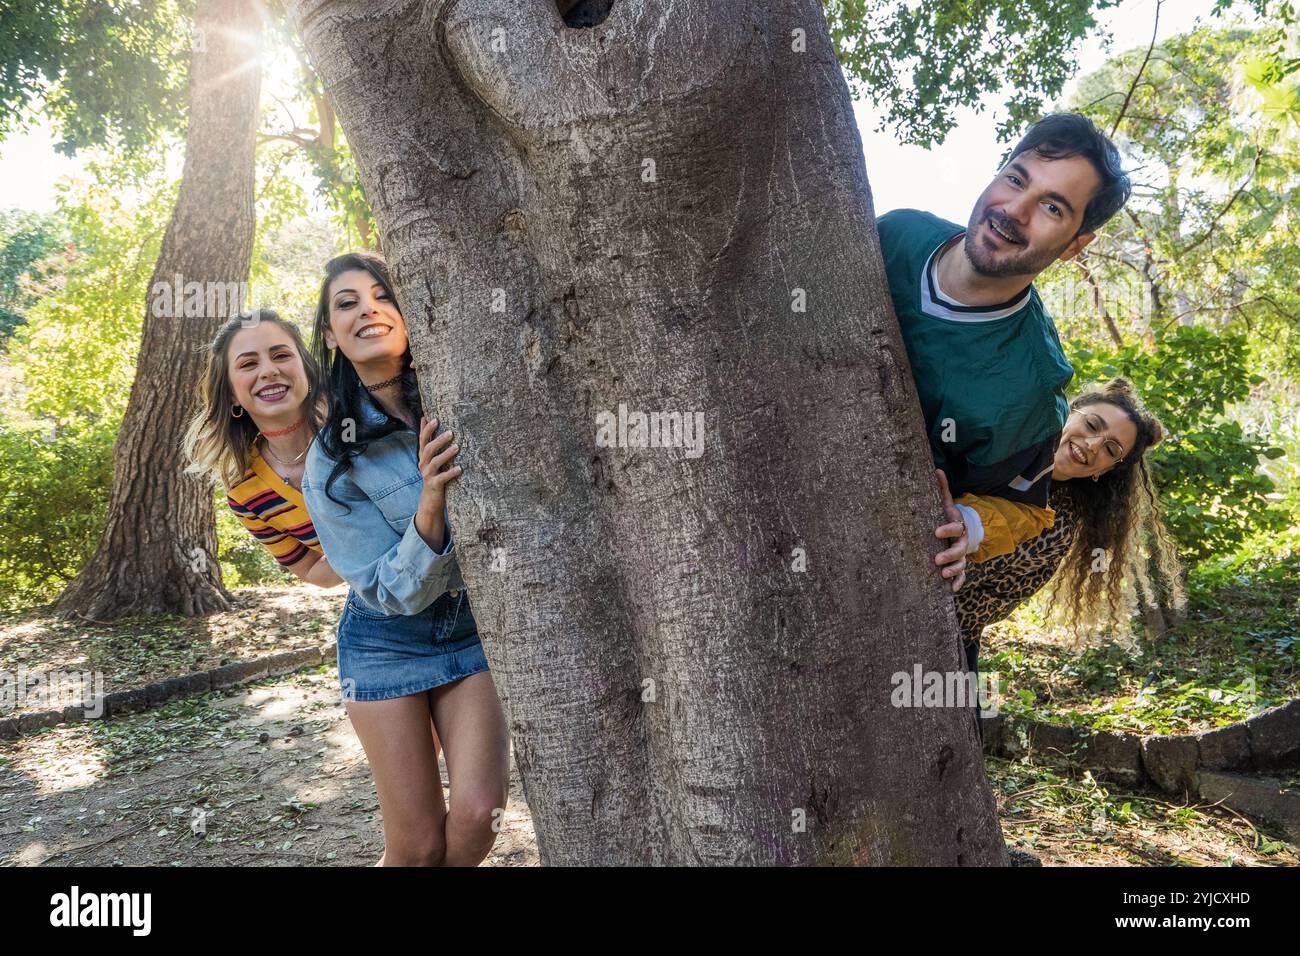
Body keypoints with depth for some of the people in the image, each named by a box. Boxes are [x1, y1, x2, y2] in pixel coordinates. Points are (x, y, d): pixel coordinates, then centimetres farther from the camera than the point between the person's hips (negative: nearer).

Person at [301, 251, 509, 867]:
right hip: (389, 640, -1)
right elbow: (393, 590, -16)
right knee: (418, 844, 0)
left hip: (476, 624, 2)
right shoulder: (332, 458, -14)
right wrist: (431, 502, -34)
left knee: (478, 814, -11)